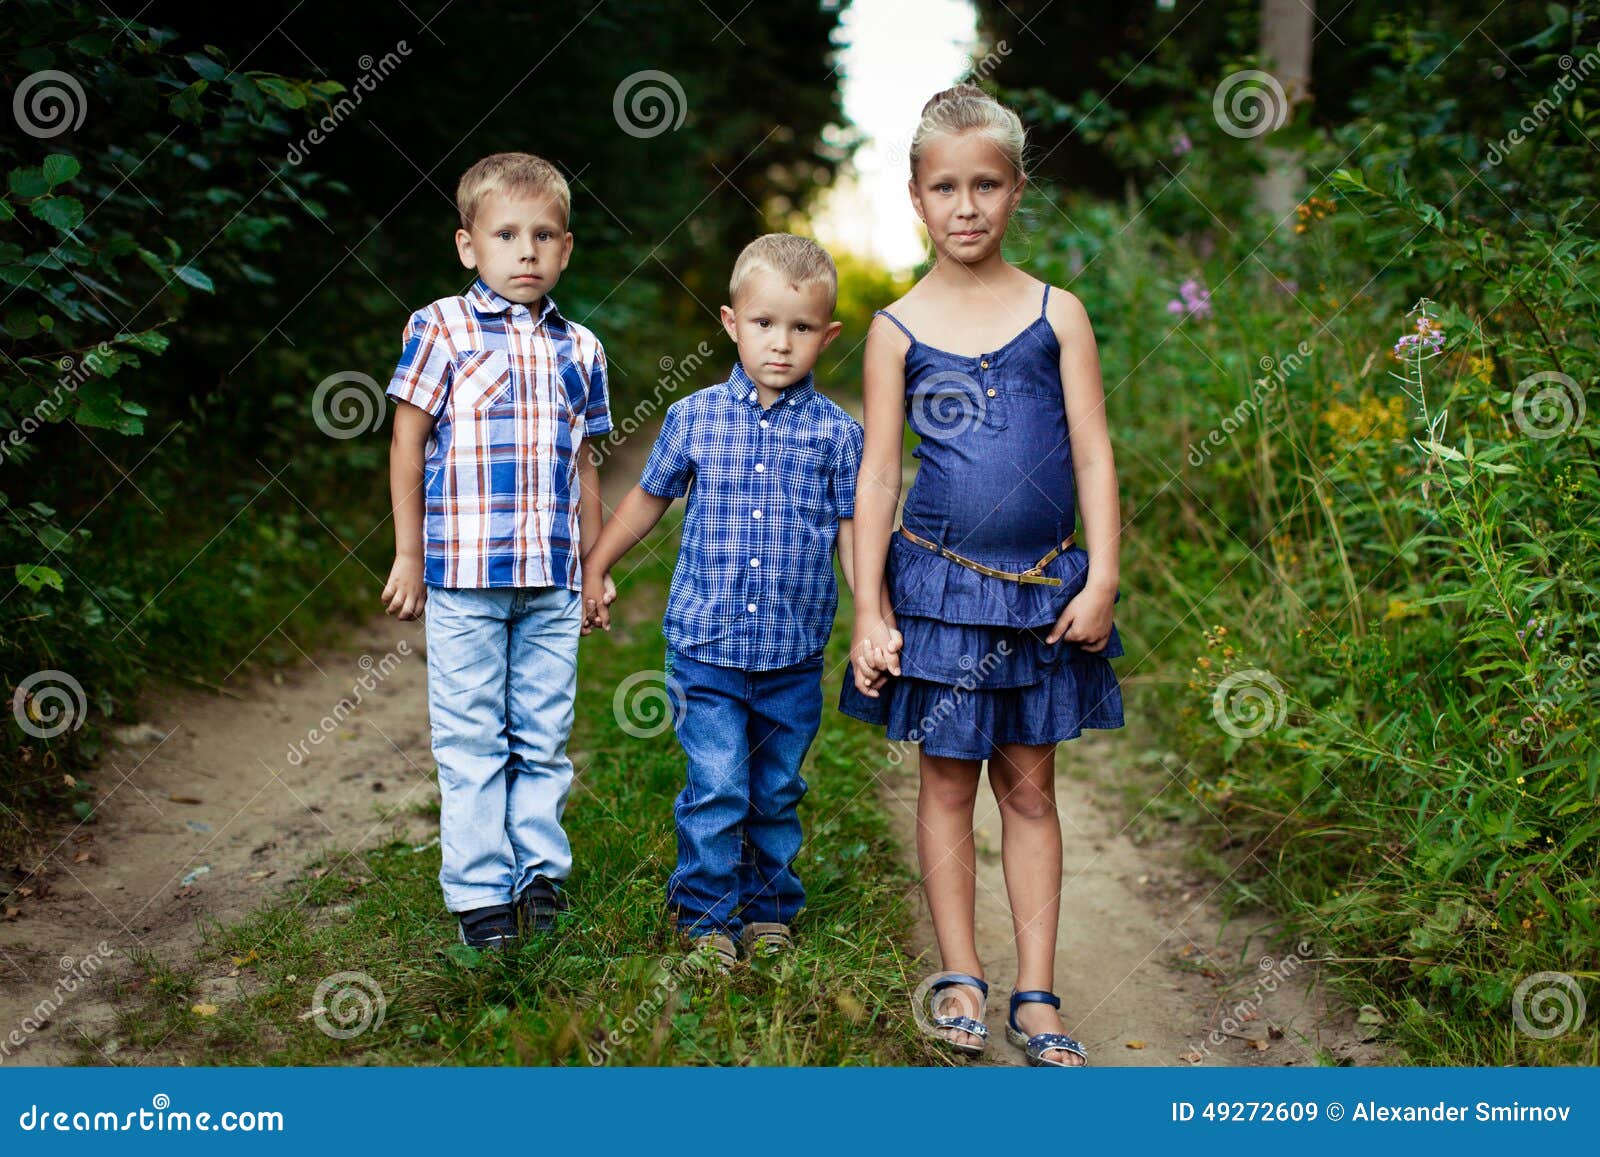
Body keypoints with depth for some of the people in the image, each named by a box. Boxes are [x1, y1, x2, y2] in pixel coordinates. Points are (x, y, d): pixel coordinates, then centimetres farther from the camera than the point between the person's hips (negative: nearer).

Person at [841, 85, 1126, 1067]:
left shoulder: (1058, 314, 2)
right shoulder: (898, 329, 1)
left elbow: (1095, 453, 0)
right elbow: (878, 476, 0)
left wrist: (1101, 581, -6)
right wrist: (869, 610, -4)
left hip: (1044, 585, 1)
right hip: (940, 581, 0)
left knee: (1030, 786, 8)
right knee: (948, 779, 8)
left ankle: (1036, 995, 16)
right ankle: (961, 979, 21)